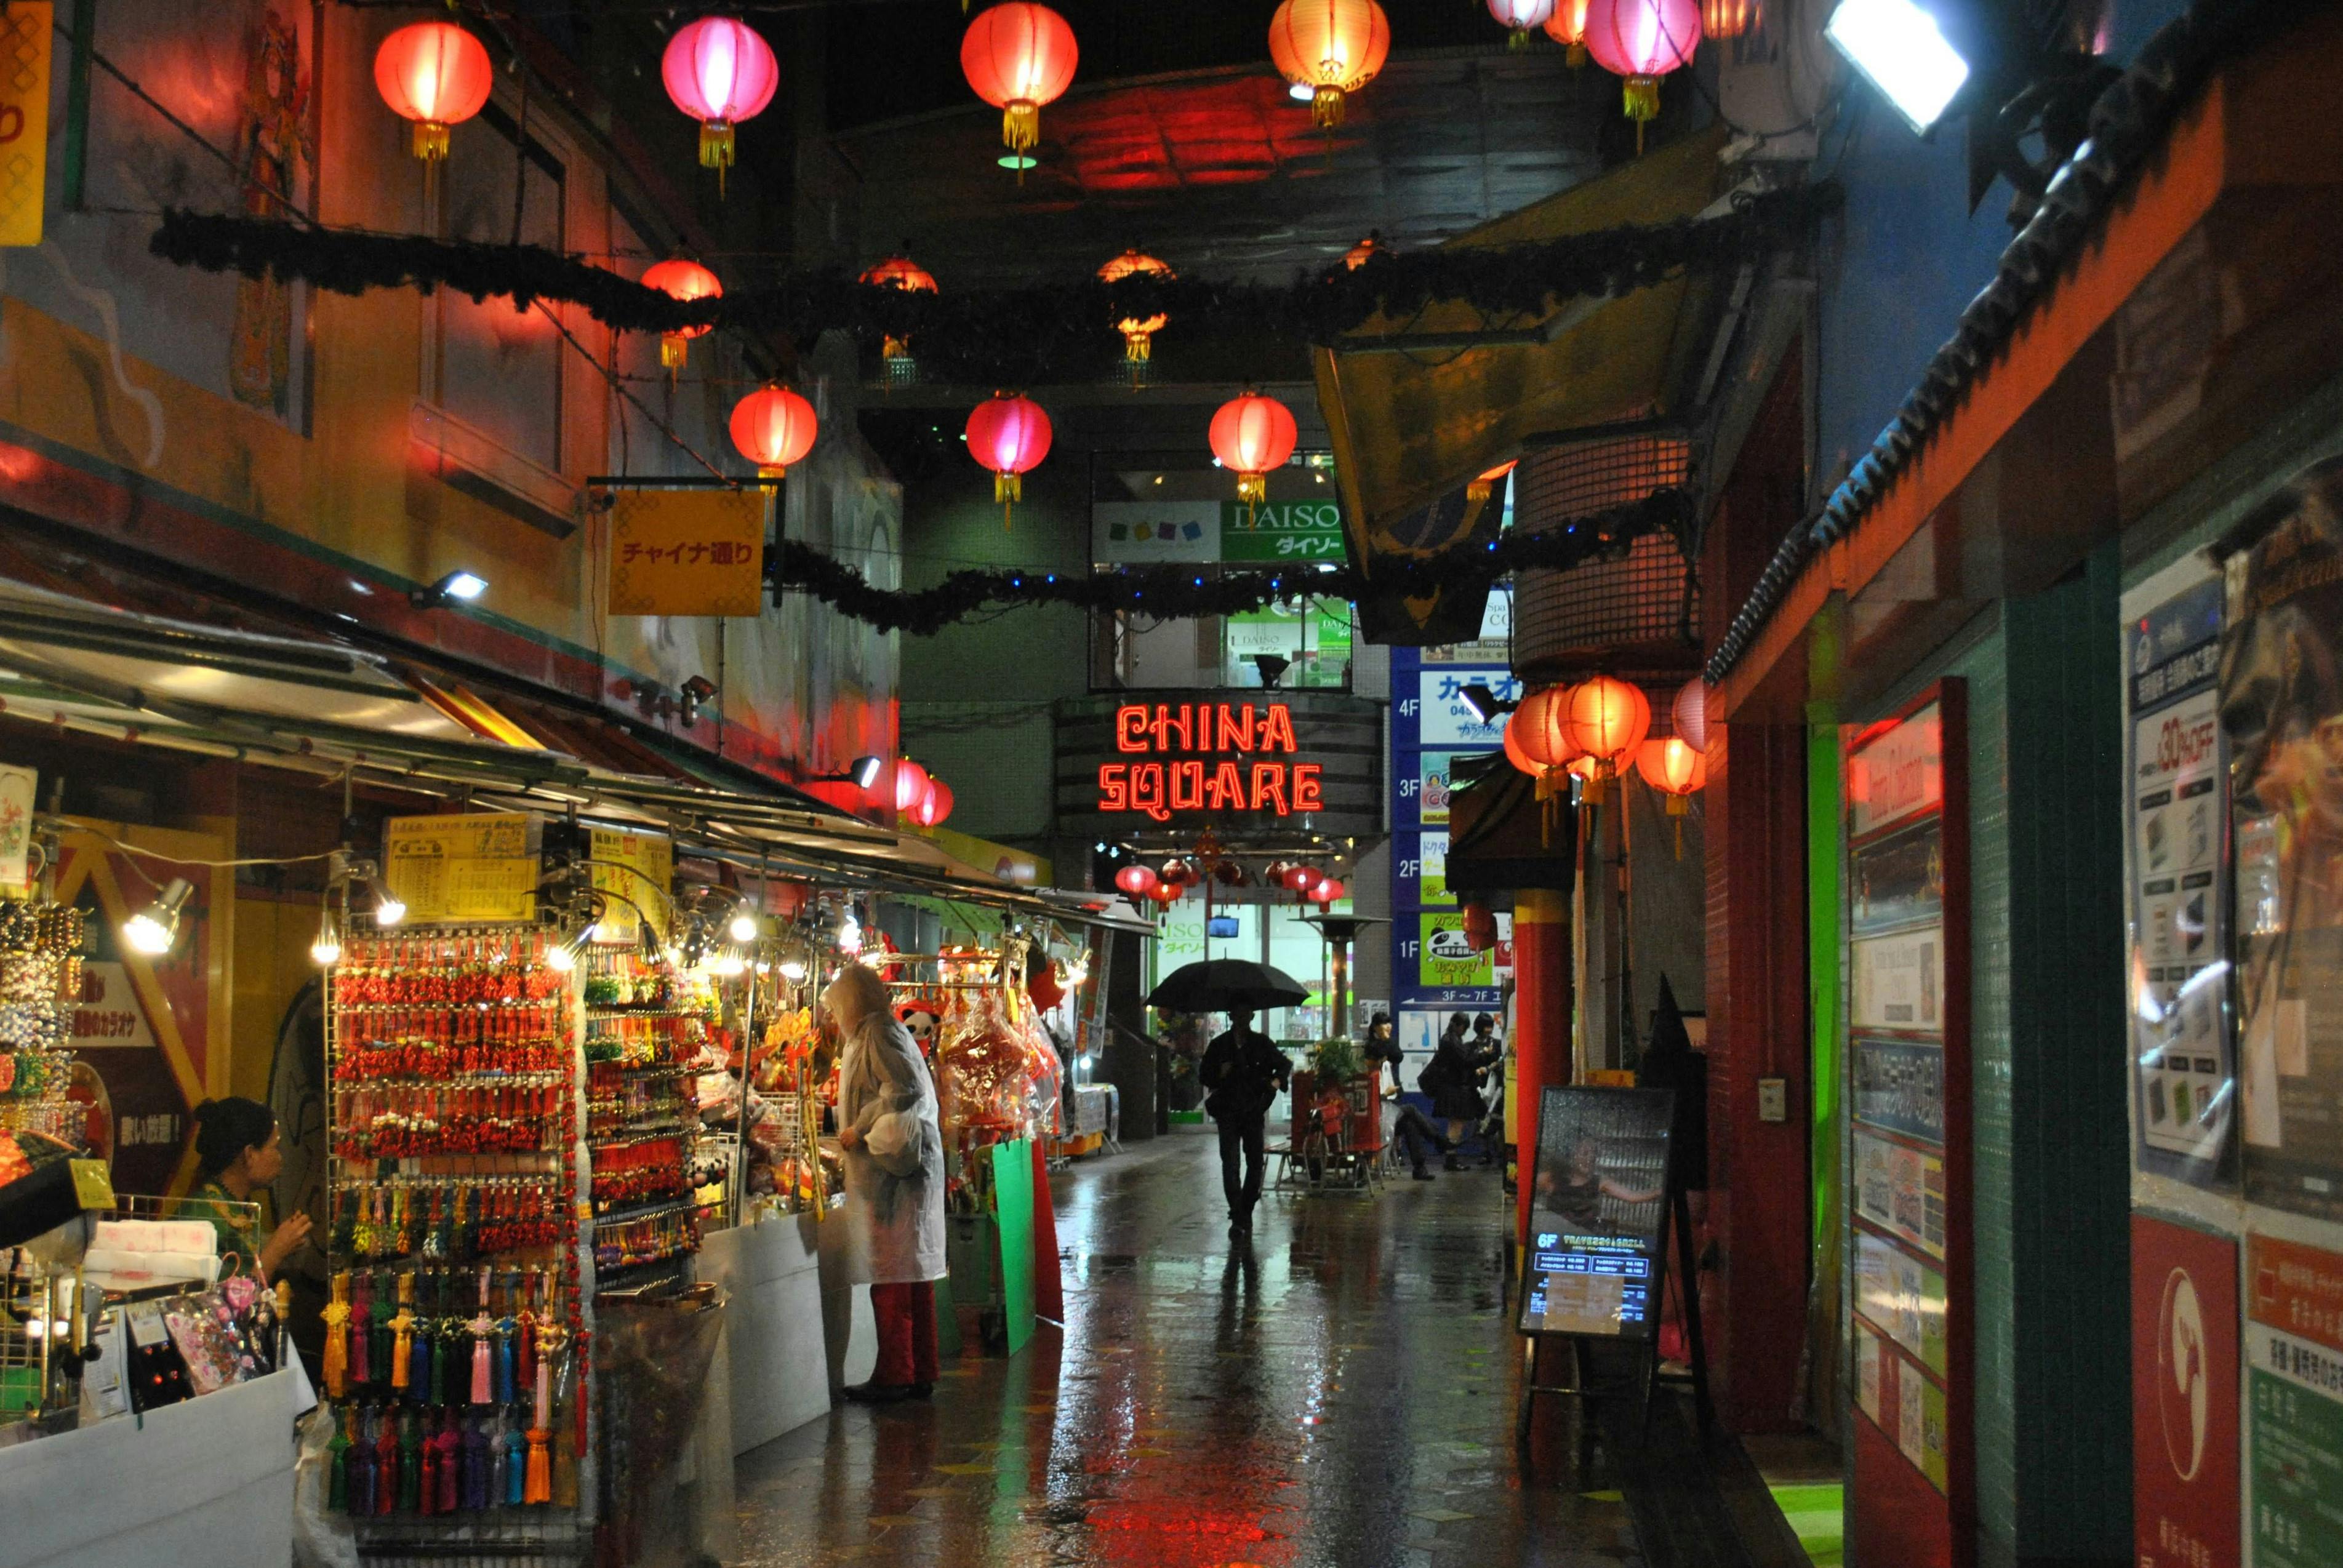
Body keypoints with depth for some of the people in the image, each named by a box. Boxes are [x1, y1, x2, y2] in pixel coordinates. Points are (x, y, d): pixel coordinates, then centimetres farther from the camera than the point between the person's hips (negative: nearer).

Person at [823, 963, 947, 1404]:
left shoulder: (876, 1033, -10)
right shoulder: (887, 1032, 20)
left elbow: (904, 1088, -23)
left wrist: (859, 1129, -15)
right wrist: (858, 1128, 19)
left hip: (891, 1170, -10)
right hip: (911, 1165, 10)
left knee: (891, 1276, -7)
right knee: (913, 1274, 11)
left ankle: (894, 1376, -5)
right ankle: (921, 1372, 15)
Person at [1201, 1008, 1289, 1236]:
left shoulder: (1261, 1043, 6)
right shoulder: (1219, 1045, 4)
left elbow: (1284, 1064, 15)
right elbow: (1205, 1077, 8)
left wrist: (1278, 1079, -7)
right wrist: (1220, 1074, -14)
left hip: (1254, 1111, 2)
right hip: (1228, 1112, -2)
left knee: (1256, 1163, 4)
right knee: (1230, 1164, -11)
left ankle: (1246, 1214, 18)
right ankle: (1237, 1218, -12)